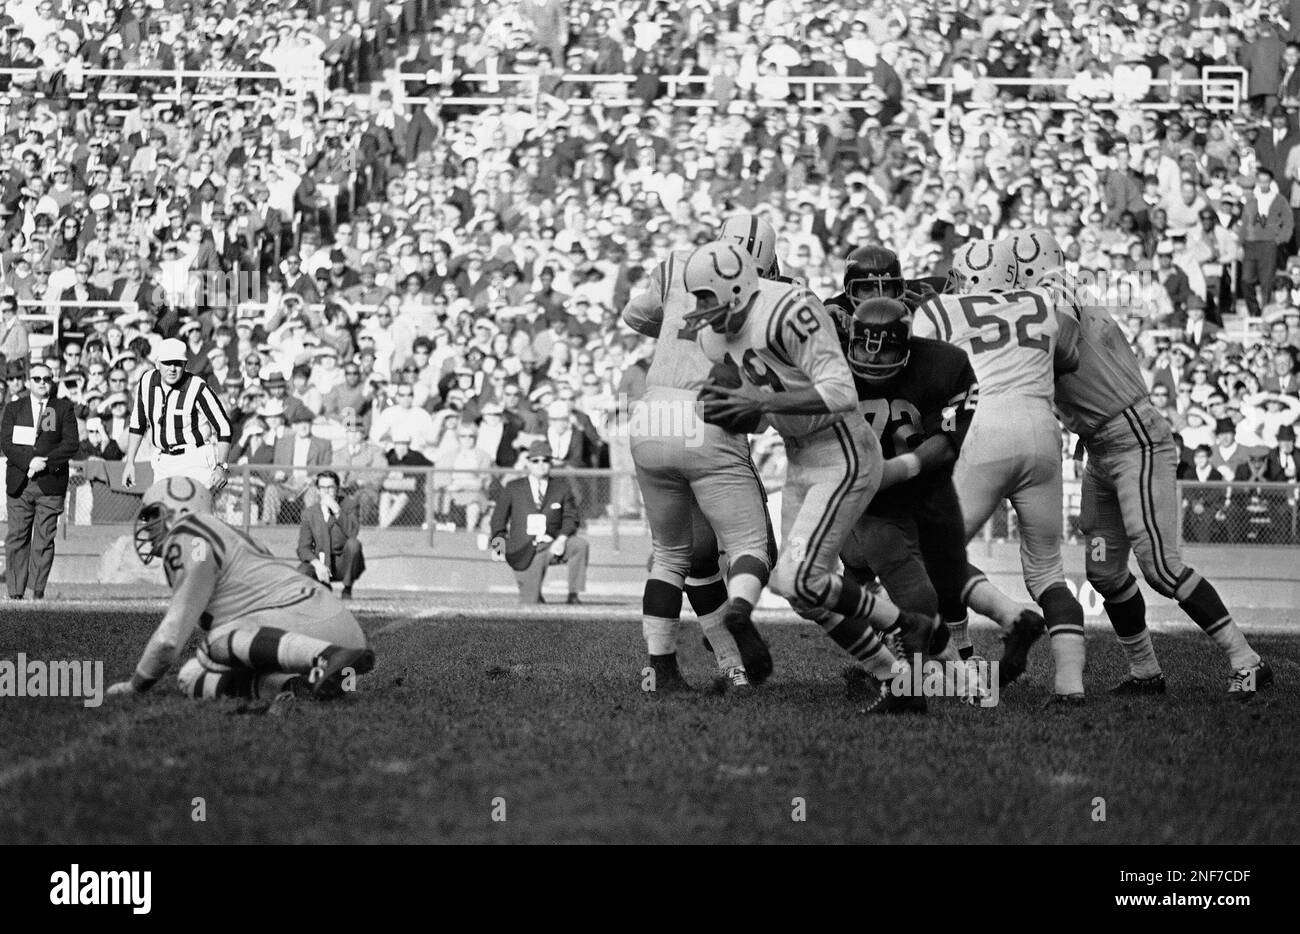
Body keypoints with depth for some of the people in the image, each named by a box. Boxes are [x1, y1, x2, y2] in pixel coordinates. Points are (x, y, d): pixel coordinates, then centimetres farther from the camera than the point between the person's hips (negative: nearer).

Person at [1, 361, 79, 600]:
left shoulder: (64, 409, 8)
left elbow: (71, 444, -1)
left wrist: (45, 462, -14)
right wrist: (29, 462, -14)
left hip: (50, 483, -1)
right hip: (19, 482, 1)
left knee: (44, 539, -3)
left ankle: (38, 590, 0)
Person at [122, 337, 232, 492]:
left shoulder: (198, 387, -15)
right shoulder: (147, 382, 0)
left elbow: (223, 427, -10)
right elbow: (137, 425, 14)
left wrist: (221, 467, -17)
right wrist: (130, 462, 13)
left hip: (197, 460, -5)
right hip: (163, 462, 5)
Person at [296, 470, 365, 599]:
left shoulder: (350, 505, -2)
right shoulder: (309, 513, 4)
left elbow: (353, 533, -21)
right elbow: (303, 547, -3)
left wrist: (337, 511, -28)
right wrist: (317, 564, -23)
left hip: (345, 564, -1)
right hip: (321, 562, 1)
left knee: (353, 543, -33)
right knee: (302, 571, -30)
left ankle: (347, 591, -14)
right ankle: (324, 587, 8)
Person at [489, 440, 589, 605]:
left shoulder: (561, 486, 10)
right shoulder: (514, 488, 10)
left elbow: (570, 517, 3)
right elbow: (499, 517, 10)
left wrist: (562, 539, -16)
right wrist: (498, 539, -9)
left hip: (552, 546, 1)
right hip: (524, 551, -1)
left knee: (579, 544, -30)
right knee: (529, 603, -13)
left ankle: (574, 595, -23)